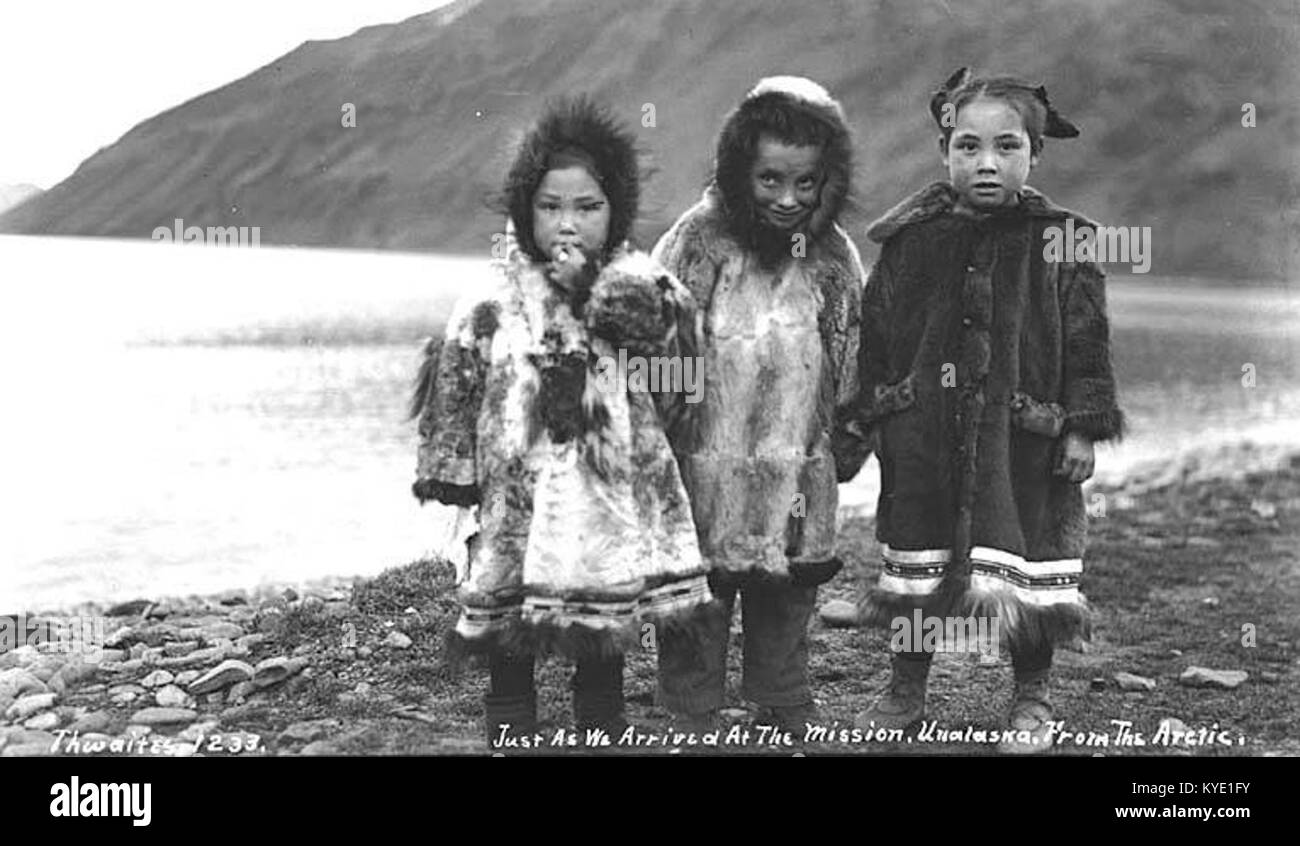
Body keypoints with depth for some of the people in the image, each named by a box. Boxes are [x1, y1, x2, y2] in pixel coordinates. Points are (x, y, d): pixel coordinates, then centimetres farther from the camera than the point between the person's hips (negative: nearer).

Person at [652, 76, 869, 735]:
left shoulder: (836, 259, 3)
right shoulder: (694, 244, -8)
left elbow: (853, 366, 13)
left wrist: (846, 447, 15)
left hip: (799, 497, 3)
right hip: (702, 486, -3)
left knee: (785, 631, 15)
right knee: (695, 623, 7)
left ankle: (789, 720, 31)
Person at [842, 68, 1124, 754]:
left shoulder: (1059, 243, -3)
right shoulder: (912, 240, 1)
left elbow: (1087, 344, 0)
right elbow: (875, 334, 7)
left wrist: (1083, 428, -4)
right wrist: (862, 419, 5)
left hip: (1023, 439, -2)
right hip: (923, 436, 2)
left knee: (1025, 556, 5)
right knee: (917, 561, 12)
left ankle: (1032, 700, 24)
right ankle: (906, 690, 29)